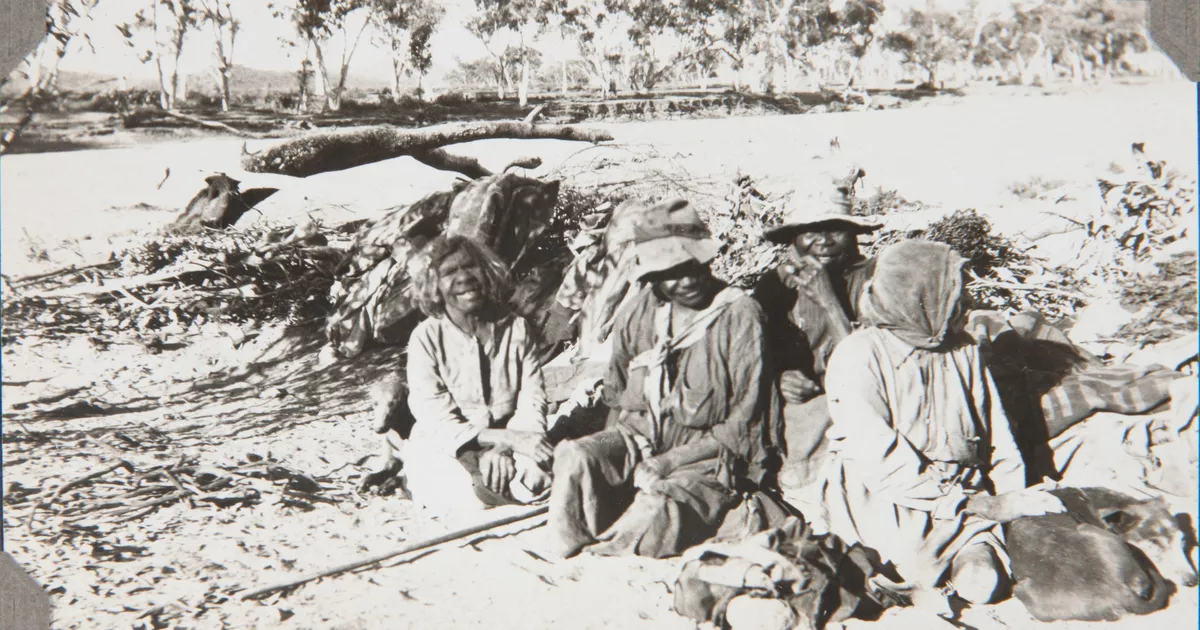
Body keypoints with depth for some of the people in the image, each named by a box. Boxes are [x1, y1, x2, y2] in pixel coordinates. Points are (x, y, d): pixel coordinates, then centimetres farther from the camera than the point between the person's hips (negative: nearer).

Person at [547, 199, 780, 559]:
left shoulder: (739, 314, -9)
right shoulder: (637, 313, 5)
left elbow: (744, 423, -9)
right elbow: (616, 396, 17)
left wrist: (670, 461, -15)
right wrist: (614, 456, -1)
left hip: (708, 458, -4)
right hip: (641, 441, 5)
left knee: (657, 507, -34)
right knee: (573, 456, -24)